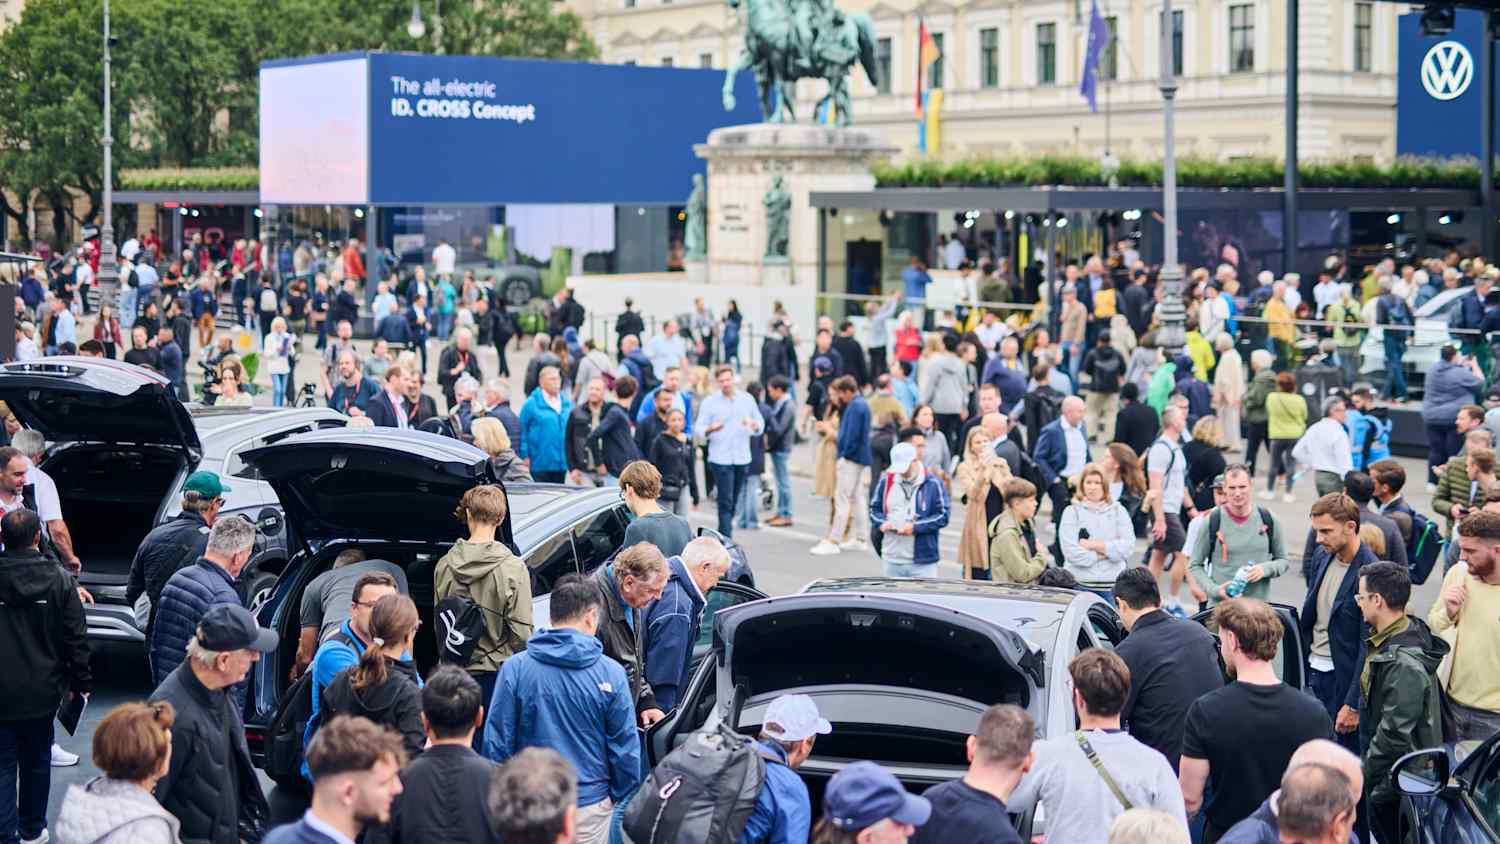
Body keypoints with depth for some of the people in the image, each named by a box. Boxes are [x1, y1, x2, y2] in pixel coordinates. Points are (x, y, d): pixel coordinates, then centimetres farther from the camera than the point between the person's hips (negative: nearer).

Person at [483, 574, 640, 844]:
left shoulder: (514, 669, -7)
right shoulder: (611, 674, -8)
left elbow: (497, 741, -4)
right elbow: (625, 748, -5)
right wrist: (625, 803, 8)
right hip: (591, 806, -1)